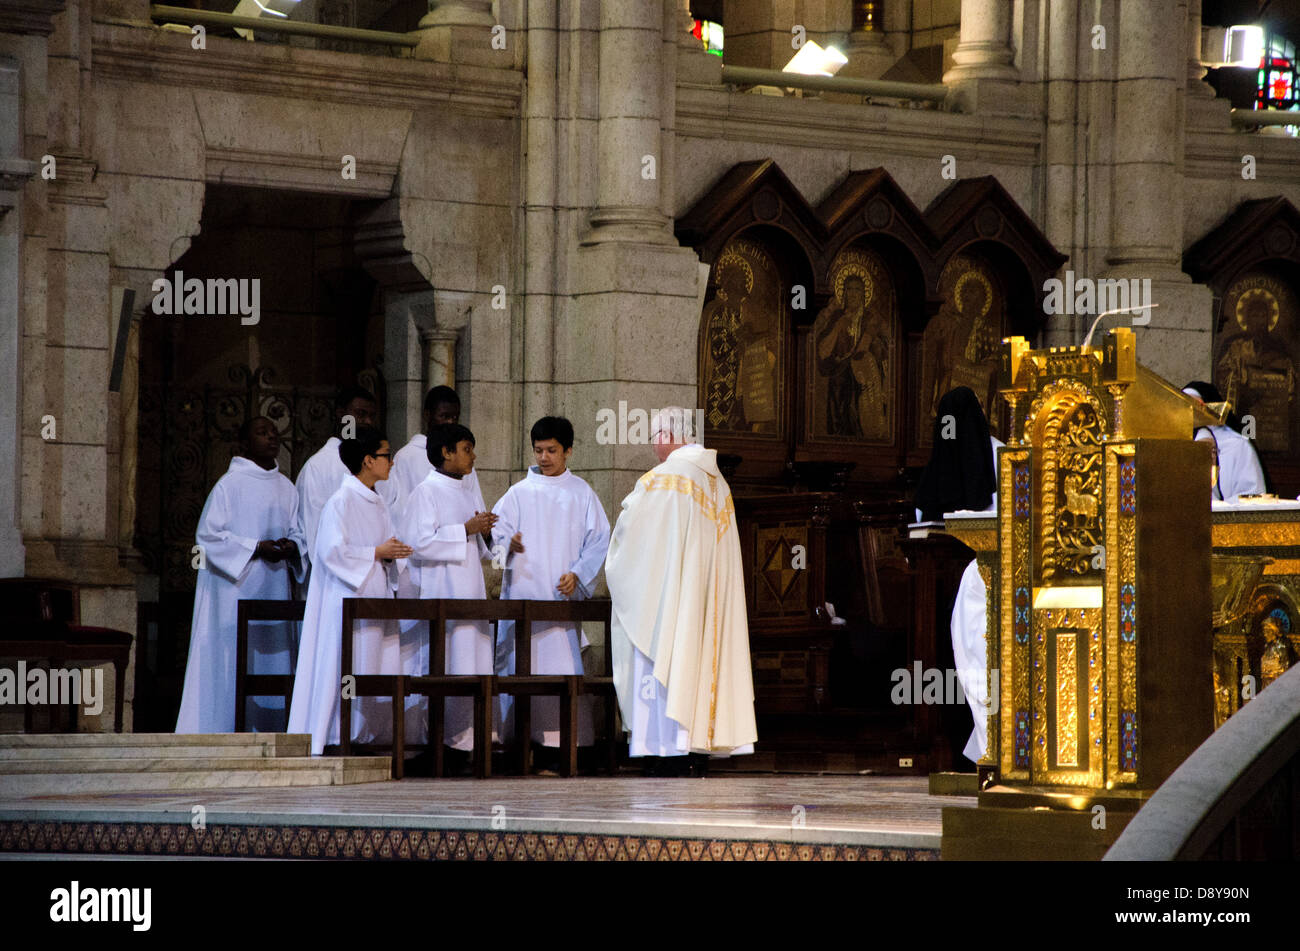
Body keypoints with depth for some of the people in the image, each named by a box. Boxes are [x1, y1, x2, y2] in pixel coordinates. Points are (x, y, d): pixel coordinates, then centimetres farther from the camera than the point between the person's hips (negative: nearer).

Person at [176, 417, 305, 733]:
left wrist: (291, 546, -7)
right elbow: (208, 535, -9)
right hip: (235, 586, -6)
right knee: (230, 660, -8)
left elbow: (298, 532, 17)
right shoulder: (230, 484, -5)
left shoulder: (286, 488, 13)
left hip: (274, 588, 6)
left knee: (270, 658, 4)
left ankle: (264, 729, 7)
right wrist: (256, 549, -15)